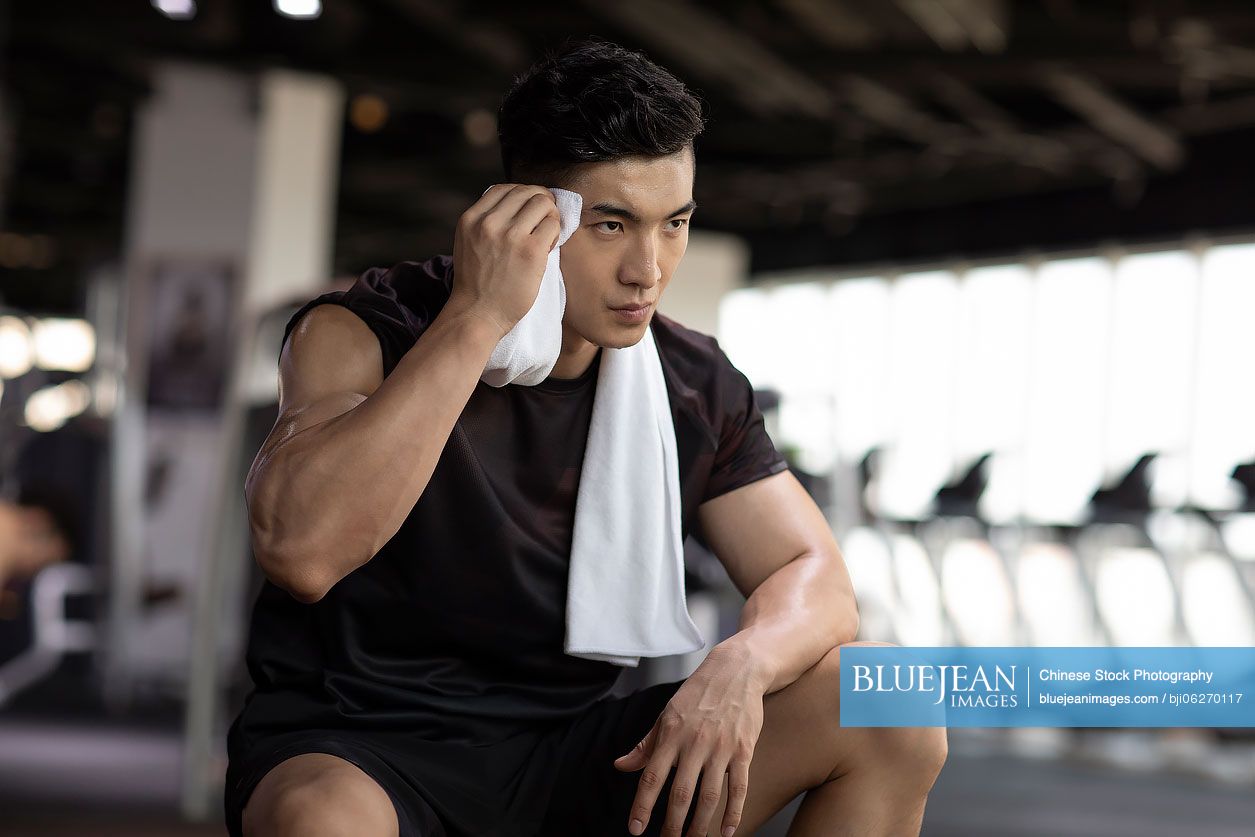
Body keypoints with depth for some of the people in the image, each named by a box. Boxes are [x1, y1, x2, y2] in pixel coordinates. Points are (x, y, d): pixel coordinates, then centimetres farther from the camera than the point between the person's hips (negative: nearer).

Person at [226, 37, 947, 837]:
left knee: (890, 717, -10)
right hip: (354, 751, -5)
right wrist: (475, 320, -29)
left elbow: (815, 579, 3)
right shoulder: (365, 333, -11)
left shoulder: (698, 388, 2)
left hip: (565, 755, 5)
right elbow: (300, 552, -29)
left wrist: (740, 664, -21)